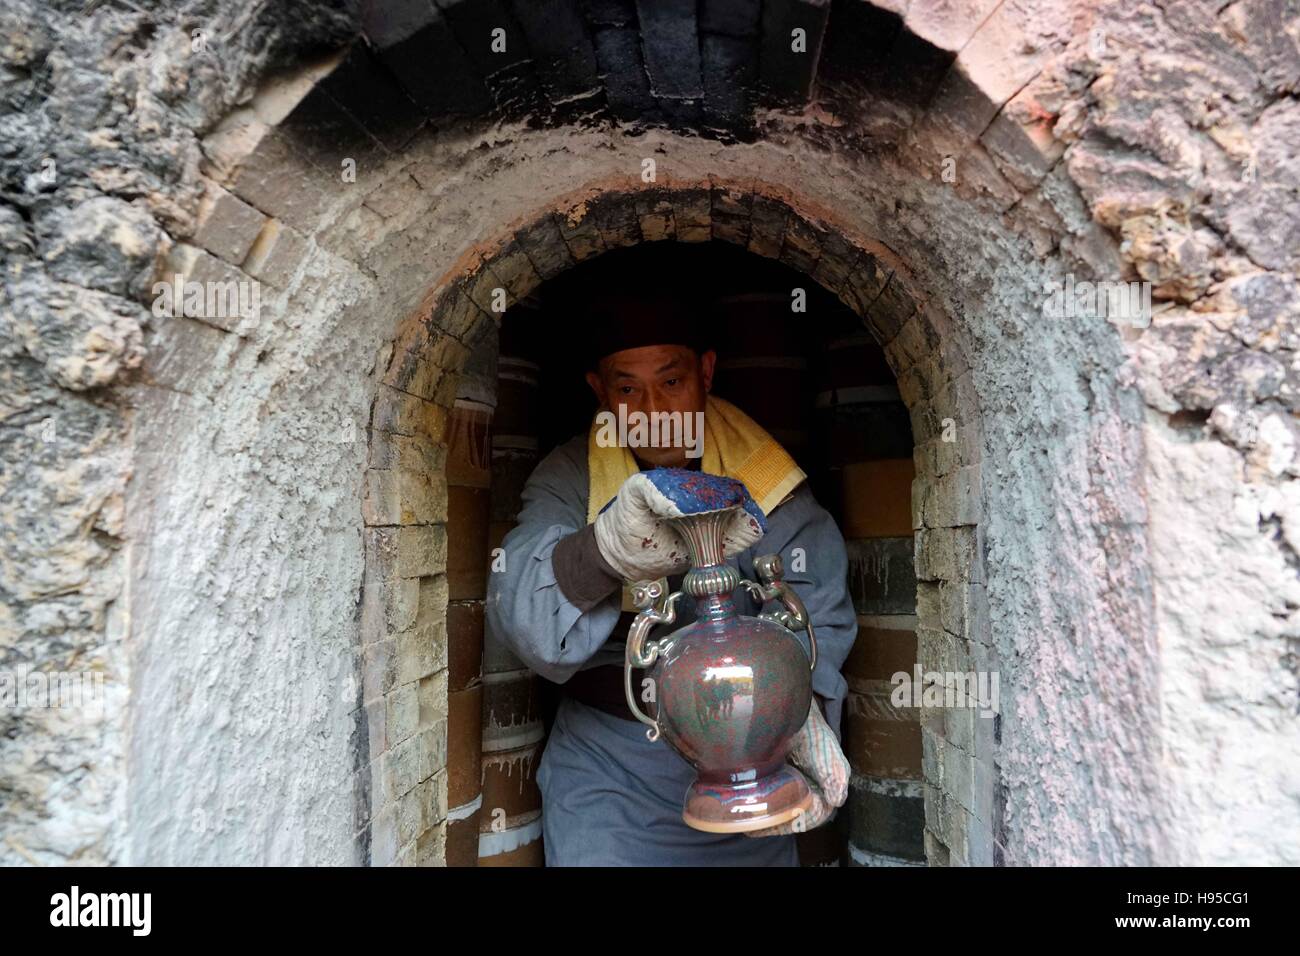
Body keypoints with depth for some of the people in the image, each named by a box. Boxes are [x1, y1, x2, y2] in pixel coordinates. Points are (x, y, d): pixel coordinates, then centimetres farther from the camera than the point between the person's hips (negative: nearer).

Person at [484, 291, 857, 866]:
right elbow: (517, 611, -26)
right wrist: (605, 552, -47)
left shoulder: (762, 480, -9)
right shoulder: (569, 479, -9)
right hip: (605, 761, 0)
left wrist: (802, 711, -34)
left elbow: (815, 614, -14)